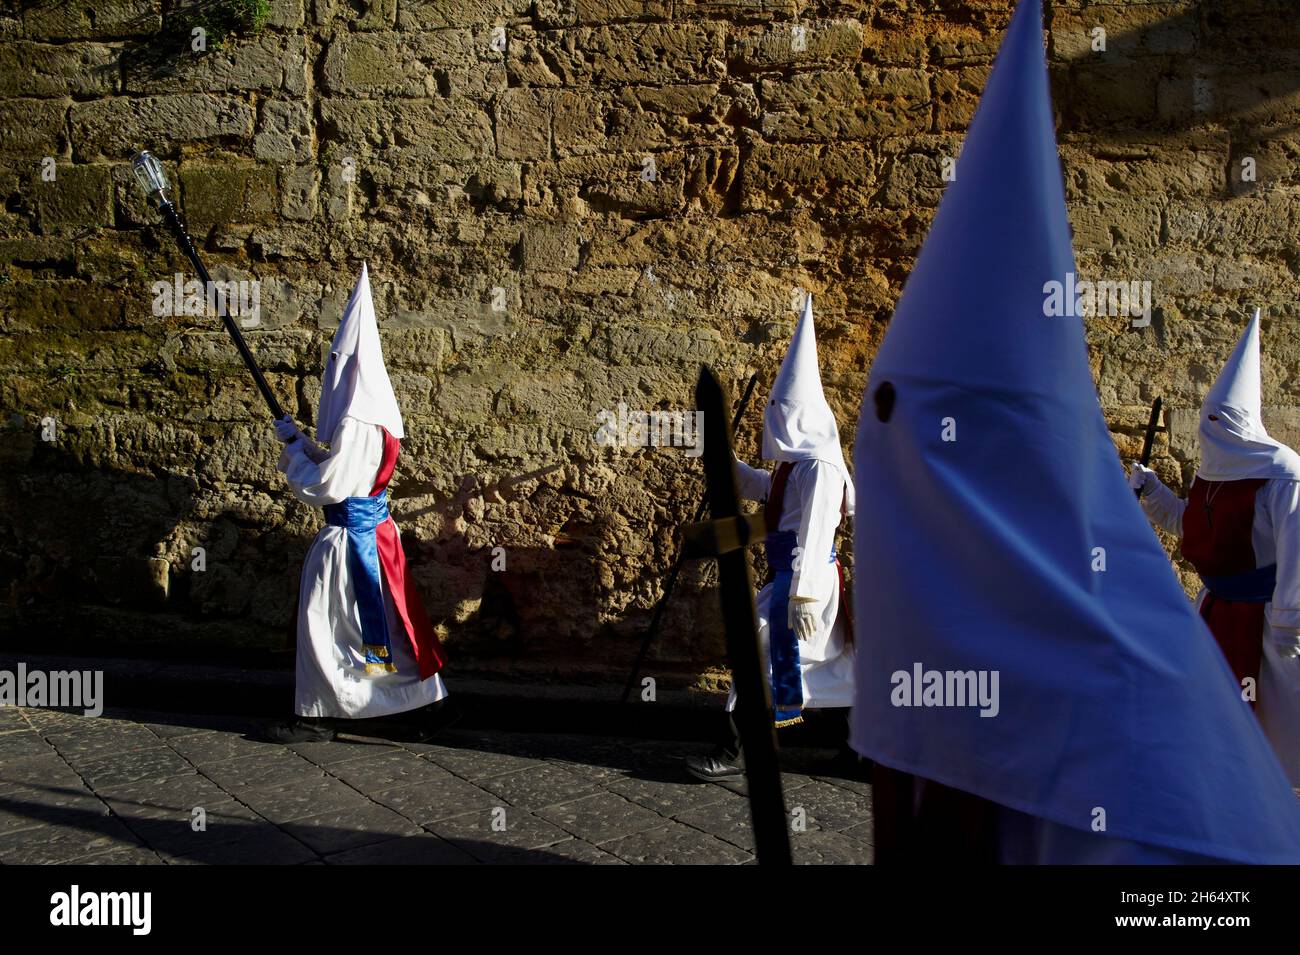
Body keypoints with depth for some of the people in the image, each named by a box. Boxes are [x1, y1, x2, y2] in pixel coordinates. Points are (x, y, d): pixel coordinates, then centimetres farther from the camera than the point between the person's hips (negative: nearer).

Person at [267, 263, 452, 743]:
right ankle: (431, 701, 20)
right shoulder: (369, 412, 9)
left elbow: (329, 485, -20)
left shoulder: (357, 423, -21)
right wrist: (301, 444, 9)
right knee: (384, 619, 14)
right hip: (370, 527, 10)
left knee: (324, 620, 2)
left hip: (351, 535, -10)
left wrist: (294, 446, -7)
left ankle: (317, 716, 14)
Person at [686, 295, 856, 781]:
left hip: (805, 579, -10)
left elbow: (815, 536, -24)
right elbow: (763, 488, 32)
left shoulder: (818, 469, -19)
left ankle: (734, 750, -4)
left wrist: (803, 597, -26)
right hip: (788, 574, 10)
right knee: (823, 658, 18)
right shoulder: (794, 464, 11)